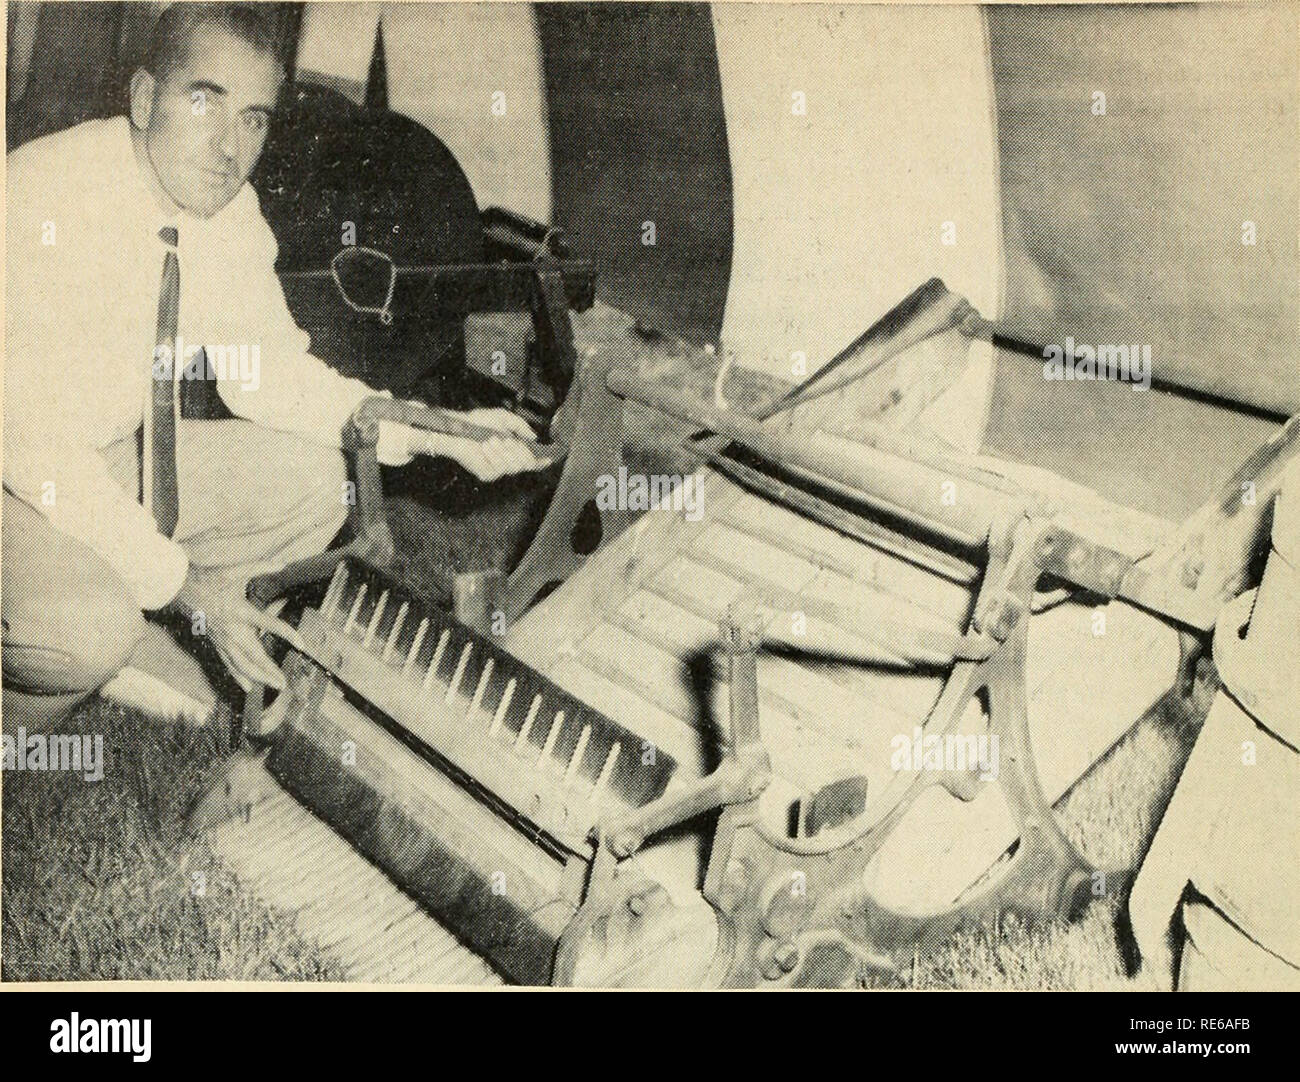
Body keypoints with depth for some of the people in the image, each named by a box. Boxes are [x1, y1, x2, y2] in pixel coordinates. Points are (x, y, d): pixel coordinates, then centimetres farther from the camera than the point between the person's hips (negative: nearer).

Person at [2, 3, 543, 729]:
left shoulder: (232, 209, -7)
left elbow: (268, 375, 0)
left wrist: (436, 434, -14)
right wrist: (179, 580, -30)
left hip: (119, 461, 7)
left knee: (312, 481, -6)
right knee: (89, 628, -33)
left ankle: (114, 629, 6)